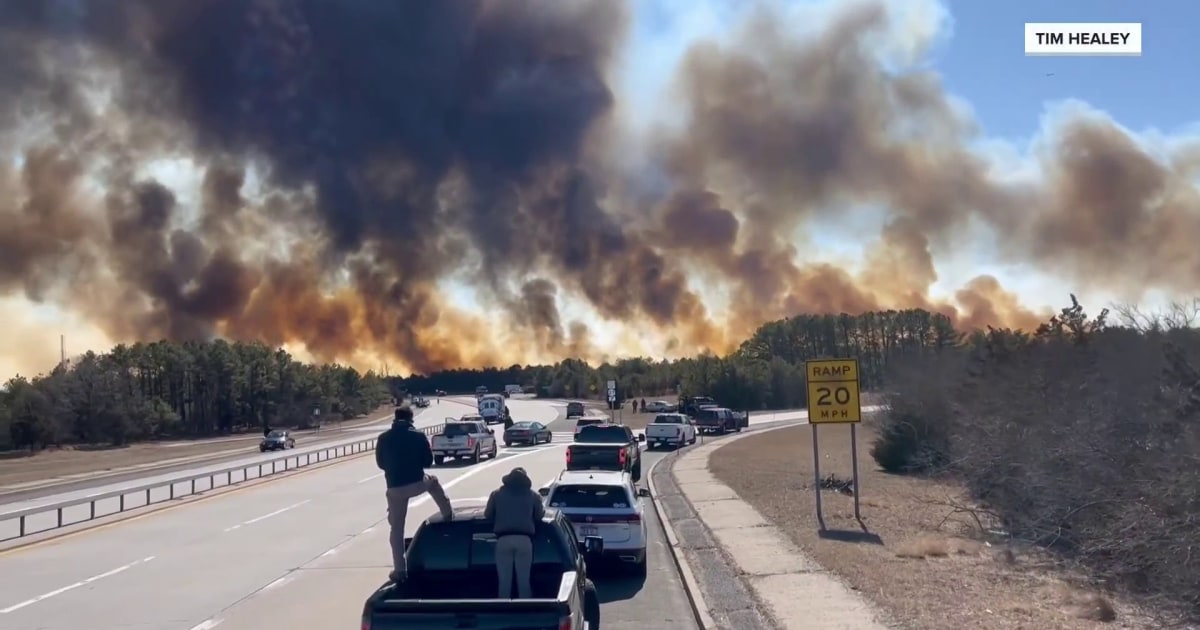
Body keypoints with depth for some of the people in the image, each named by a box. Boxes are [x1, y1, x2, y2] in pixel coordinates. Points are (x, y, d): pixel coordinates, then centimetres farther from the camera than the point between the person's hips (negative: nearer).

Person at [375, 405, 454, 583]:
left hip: (395, 488, 1)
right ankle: (448, 515, 43)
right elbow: (428, 461, 3)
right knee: (433, 482, 35)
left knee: (397, 529, 11)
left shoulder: (383, 438, 1)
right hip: (417, 484, -1)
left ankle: (399, 570, 11)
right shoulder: (418, 436, -3)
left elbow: (380, 463, 11)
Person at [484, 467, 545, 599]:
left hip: (503, 539, 0)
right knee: (524, 580, 6)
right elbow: (540, 515, 16)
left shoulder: (497, 494, 13)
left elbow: (488, 515, 16)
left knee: (504, 580, 4)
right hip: (524, 539, 0)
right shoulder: (533, 495, 13)